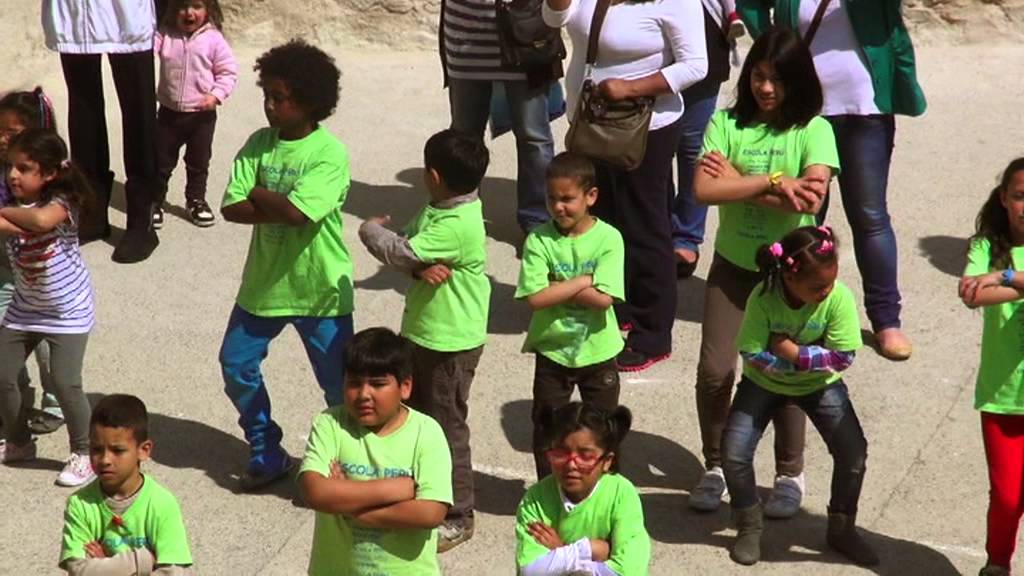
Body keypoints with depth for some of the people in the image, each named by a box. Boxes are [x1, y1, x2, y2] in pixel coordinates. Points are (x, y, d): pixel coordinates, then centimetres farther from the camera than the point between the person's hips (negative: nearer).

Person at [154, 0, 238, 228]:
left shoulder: (213, 39, -9)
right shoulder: (165, 35, -4)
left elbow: (228, 71, -6)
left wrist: (216, 95, -18)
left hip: (202, 114, -1)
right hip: (169, 111, 1)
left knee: (198, 161, 13)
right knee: (161, 160, 9)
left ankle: (196, 200, 31)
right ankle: (154, 201, 22)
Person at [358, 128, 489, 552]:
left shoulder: (457, 226, -27)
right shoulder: (438, 209, 4)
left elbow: (397, 251, -24)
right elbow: (407, 244, 2)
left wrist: (370, 228, -5)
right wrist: (421, 267, -21)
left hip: (452, 342, -10)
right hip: (421, 331, 10)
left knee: (447, 425, 1)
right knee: (413, 416, 21)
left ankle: (457, 517, 13)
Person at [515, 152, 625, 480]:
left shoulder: (608, 238, -13)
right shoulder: (539, 240, -11)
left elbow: (603, 299, -23)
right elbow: (535, 298, -21)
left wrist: (557, 287, -21)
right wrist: (583, 281, -20)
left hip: (598, 351, -1)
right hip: (552, 351, 1)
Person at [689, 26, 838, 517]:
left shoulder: (813, 130, -9)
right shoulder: (726, 124, -5)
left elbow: (810, 201, -23)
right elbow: (704, 189, -19)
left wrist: (739, 182, -18)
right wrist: (774, 184, -25)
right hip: (732, 266, 2)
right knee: (714, 371, 0)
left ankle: (790, 475, 23)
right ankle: (715, 467, 20)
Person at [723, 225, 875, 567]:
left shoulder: (839, 298, -27)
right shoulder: (764, 298, -30)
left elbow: (843, 357, -24)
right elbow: (752, 355, -28)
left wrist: (792, 352, -30)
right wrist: (815, 356, -25)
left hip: (819, 385, 1)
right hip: (765, 383, -1)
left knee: (853, 451, -9)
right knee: (734, 453, -12)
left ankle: (842, 529, 16)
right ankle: (749, 528, 14)